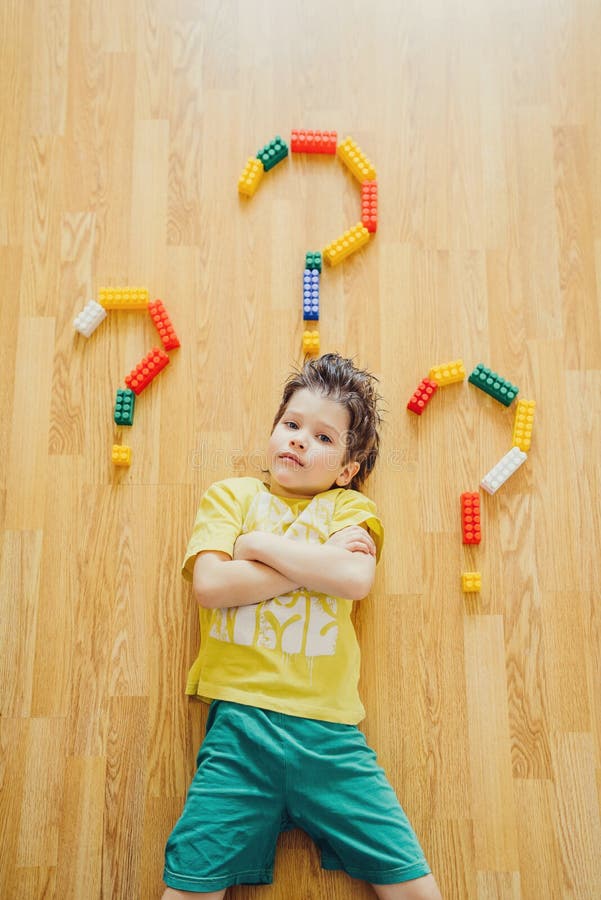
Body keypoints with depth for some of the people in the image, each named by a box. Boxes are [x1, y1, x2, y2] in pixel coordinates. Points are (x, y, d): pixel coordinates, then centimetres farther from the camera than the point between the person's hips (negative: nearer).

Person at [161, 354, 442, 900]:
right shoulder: (231, 494, 12)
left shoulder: (349, 507, 13)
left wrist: (260, 544, -4)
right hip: (240, 719, 0)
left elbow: (356, 578, -10)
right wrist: (316, 564, -4)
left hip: (329, 731, 1)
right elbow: (209, 584, -6)